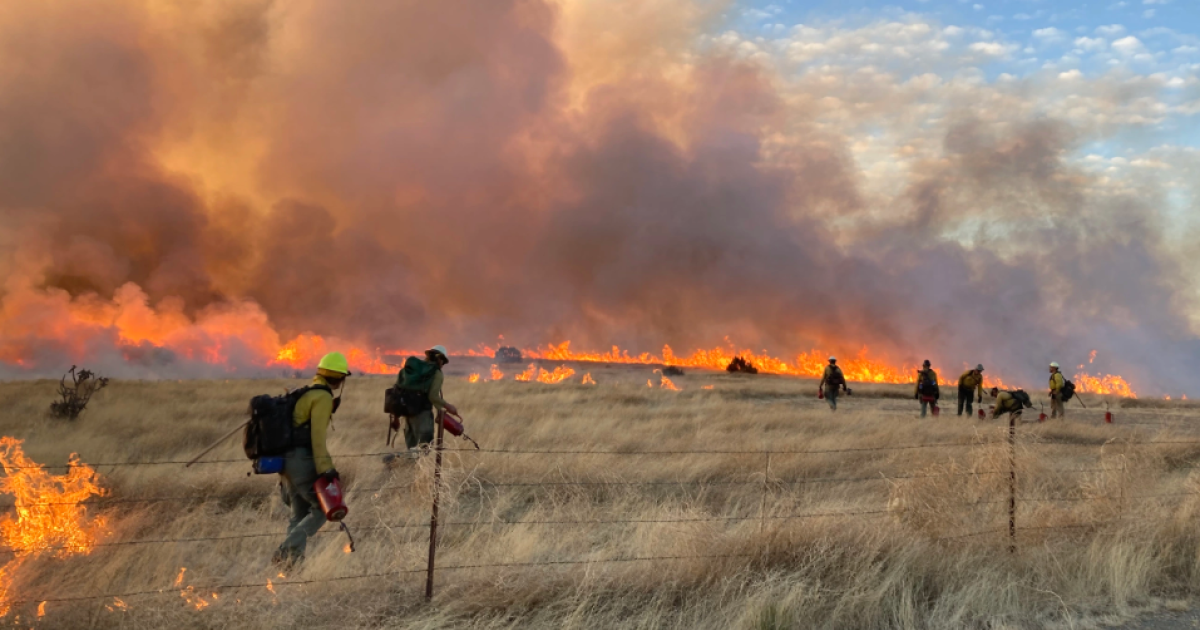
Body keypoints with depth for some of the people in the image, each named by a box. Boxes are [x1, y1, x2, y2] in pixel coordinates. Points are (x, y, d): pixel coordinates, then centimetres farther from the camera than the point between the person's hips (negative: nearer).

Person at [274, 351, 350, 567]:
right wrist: (325, 468, -20)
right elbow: (318, 436, -18)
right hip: (302, 460, -9)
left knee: (300, 513, 15)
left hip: (286, 459, 9)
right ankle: (289, 548, -15)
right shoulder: (323, 397, -9)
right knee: (322, 508, -4)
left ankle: (291, 557, 11)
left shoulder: (305, 393, 20)